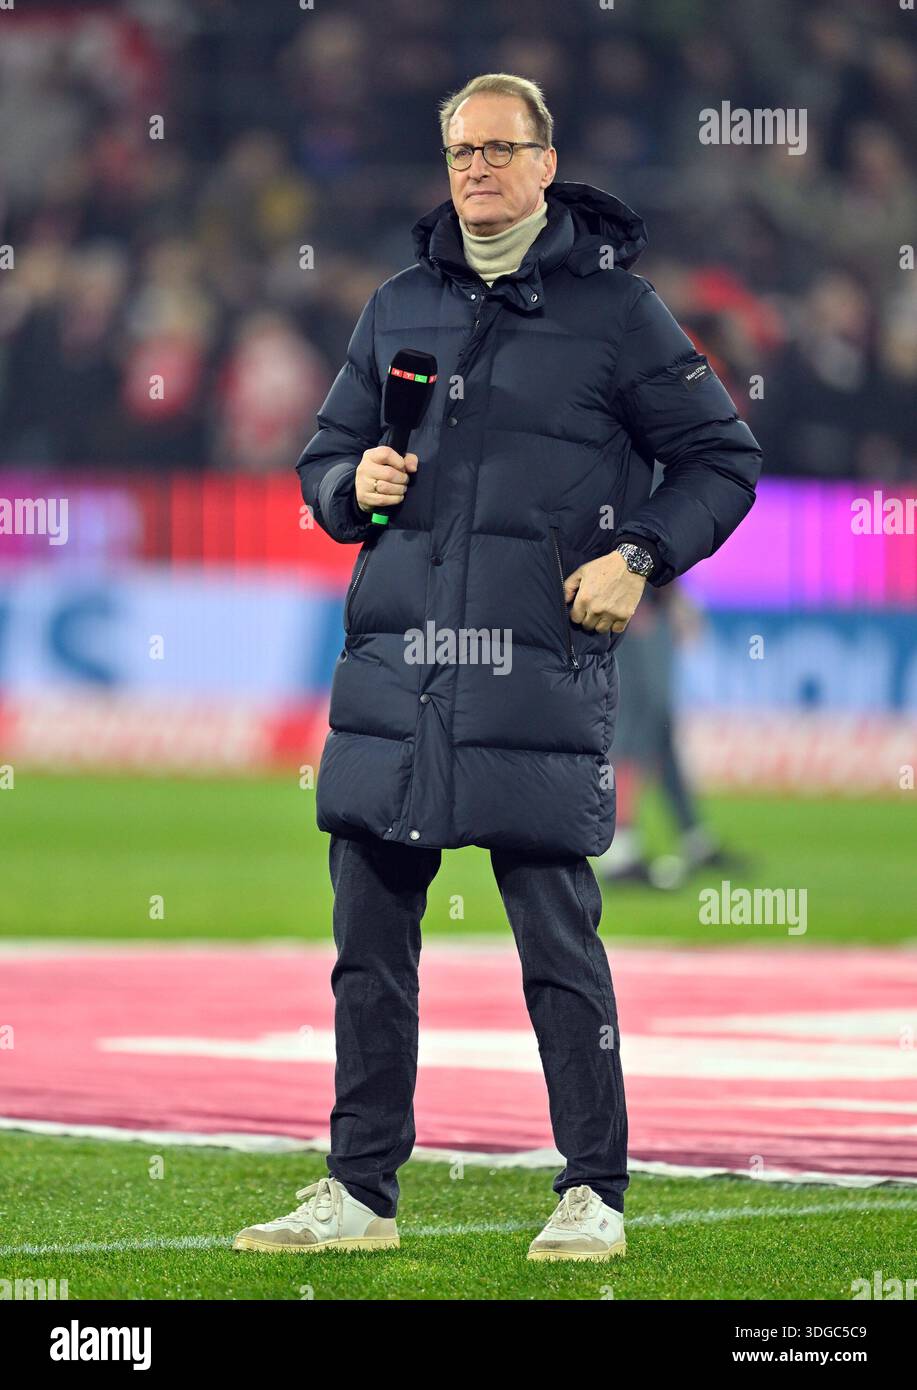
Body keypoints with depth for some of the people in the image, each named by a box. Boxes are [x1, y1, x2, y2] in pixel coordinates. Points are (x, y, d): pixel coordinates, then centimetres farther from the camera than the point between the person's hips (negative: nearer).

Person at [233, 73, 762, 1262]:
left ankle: (593, 1195, 4)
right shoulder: (399, 309, 15)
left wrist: (639, 554, -6)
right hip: (393, 667, 5)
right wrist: (356, 483, 1)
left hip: (539, 674, -4)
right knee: (369, 945, 6)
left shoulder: (612, 307, 3)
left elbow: (724, 458, 7)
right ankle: (361, 1193, 13)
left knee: (559, 942, -4)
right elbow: (323, 461, 24)